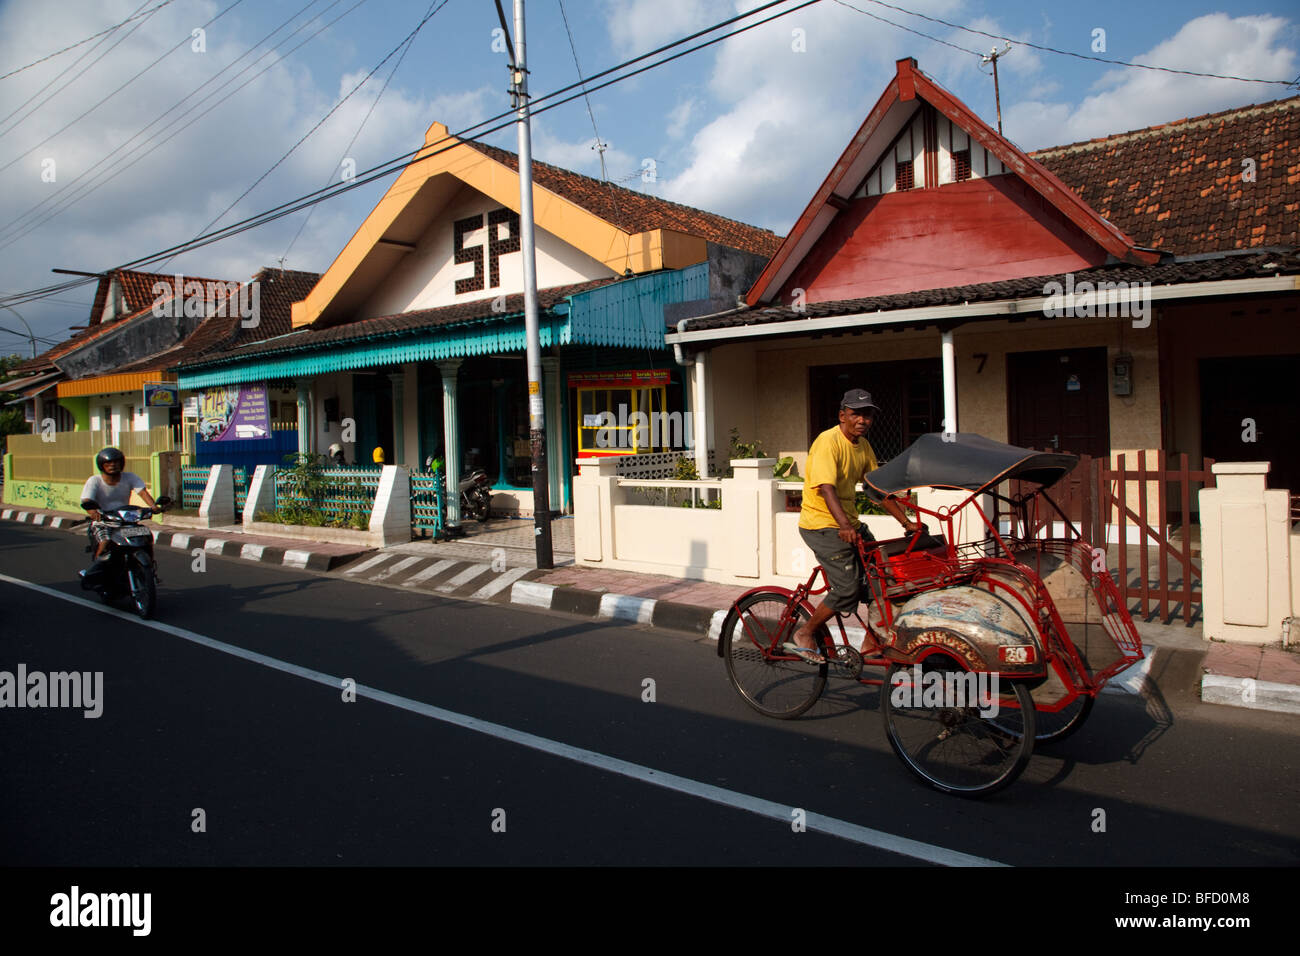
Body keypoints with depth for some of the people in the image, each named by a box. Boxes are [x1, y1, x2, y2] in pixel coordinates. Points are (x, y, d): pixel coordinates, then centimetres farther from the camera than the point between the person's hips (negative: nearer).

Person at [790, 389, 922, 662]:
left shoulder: (863, 446, 9)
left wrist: (906, 522, 6)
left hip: (849, 524, 9)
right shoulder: (828, 441, -17)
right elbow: (827, 488, -29)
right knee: (848, 588, -15)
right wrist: (844, 525, -42)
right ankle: (805, 635, 5)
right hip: (822, 524, -8)